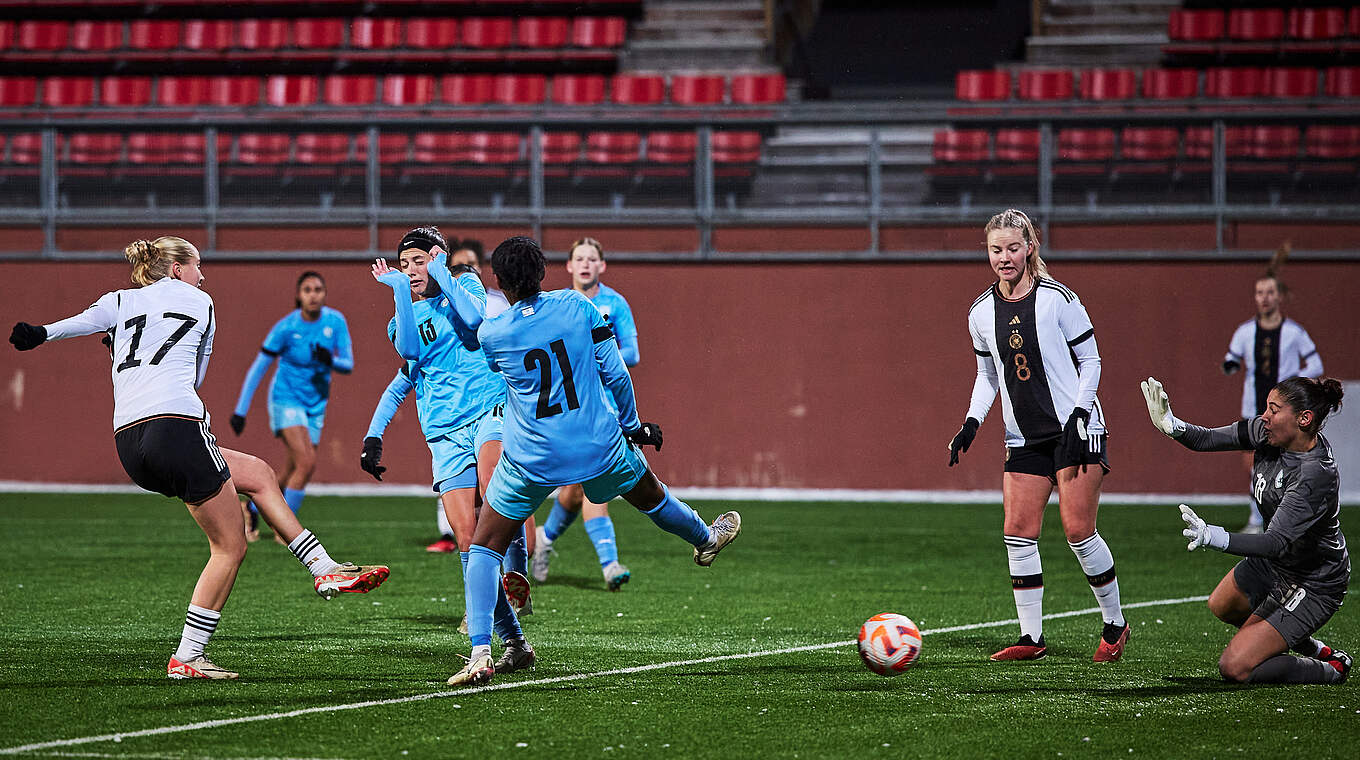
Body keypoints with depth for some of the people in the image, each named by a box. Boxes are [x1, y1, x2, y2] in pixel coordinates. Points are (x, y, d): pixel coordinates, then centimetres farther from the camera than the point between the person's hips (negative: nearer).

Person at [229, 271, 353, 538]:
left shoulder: (335, 321, -3)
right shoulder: (286, 327, -13)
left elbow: (348, 365, -1)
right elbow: (258, 368, -7)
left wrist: (330, 360, -25)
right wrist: (240, 410, -7)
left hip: (315, 406, 5)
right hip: (287, 400, -5)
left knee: (293, 473, 8)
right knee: (307, 462, -22)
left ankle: (252, 509, 33)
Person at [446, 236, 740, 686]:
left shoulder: (491, 334, -10)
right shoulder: (578, 307, -7)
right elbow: (614, 372, -1)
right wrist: (631, 425, 13)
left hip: (530, 459, -2)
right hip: (599, 445, 2)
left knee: (484, 548, 9)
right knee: (649, 494, 32)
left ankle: (480, 653, -6)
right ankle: (706, 539, 62)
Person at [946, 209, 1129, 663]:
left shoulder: (1057, 299, -9)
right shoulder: (981, 313, 5)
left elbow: (1090, 360, -3)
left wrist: (1079, 413, -13)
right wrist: (972, 422, 4)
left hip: (1075, 430, -5)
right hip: (1024, 436, 5)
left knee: (1078, 530, -8)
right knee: (1018, 532, -5)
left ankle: (1115, 625, 10)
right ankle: (1031, 638, 1)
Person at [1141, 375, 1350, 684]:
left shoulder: (1317, 474, -36)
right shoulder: (1267, 432, -13)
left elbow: (1277, 542, -41)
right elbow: (1208, 440, -6)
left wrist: (1215, 537, -55)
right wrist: (1172, 425, -28)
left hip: (1314, 586, -9)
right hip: (1272, 564, 9)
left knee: (1234, 668, -11)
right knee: (1221, 607, 33)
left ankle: (1332, 671, 10)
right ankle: (1313, 649, 41)